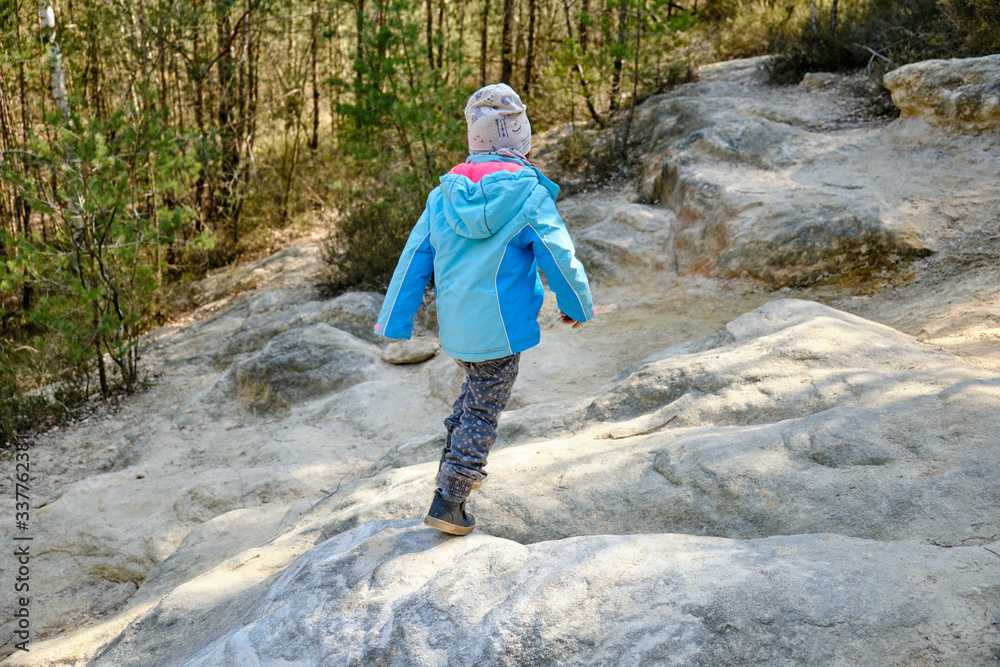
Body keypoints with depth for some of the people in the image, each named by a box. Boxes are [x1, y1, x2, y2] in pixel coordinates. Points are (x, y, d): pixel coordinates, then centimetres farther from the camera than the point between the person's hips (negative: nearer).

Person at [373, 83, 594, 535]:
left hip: (454, 324, 5)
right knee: (483, 412, 4)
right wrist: (578, 305, 9)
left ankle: (454, 470, 33)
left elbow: (415, 258, 3)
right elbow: (559, 257, -8)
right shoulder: (528, 194, -13)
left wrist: (394, 321, 9)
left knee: (476, 388, 28)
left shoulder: (445, 193, 0)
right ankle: (448, 502, 5)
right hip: (500, 327, -5)